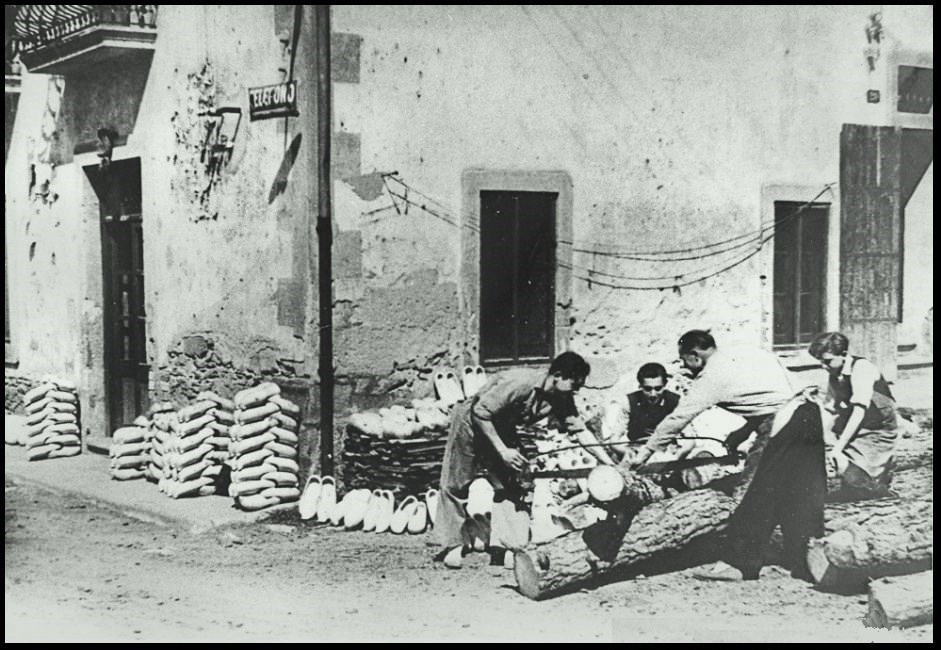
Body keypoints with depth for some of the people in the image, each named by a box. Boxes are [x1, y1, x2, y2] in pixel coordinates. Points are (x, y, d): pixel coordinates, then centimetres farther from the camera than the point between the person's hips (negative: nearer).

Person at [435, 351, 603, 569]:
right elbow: (480, 412, -32)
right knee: (454, 483, -2)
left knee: (509, 485, -2)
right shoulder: (519, 383, -36)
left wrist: (608, 463, -18)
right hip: (471, 420, -6)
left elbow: (580, 430, -10)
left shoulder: (562, 399, -15)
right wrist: (502, 450, -33)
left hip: (502, 426, 7)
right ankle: (453, 545, 8)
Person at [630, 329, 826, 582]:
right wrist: (742, 433, 23)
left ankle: (739, 564, 6)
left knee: (755, 495, 1)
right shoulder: (744, 353, 19)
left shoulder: (712, 374, -3)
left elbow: (679, 417, -1)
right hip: (809, 413, 8)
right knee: (800, 498, 13)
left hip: (782, 426, -8)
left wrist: (645, 452, 5)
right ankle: (801, 565, 17)